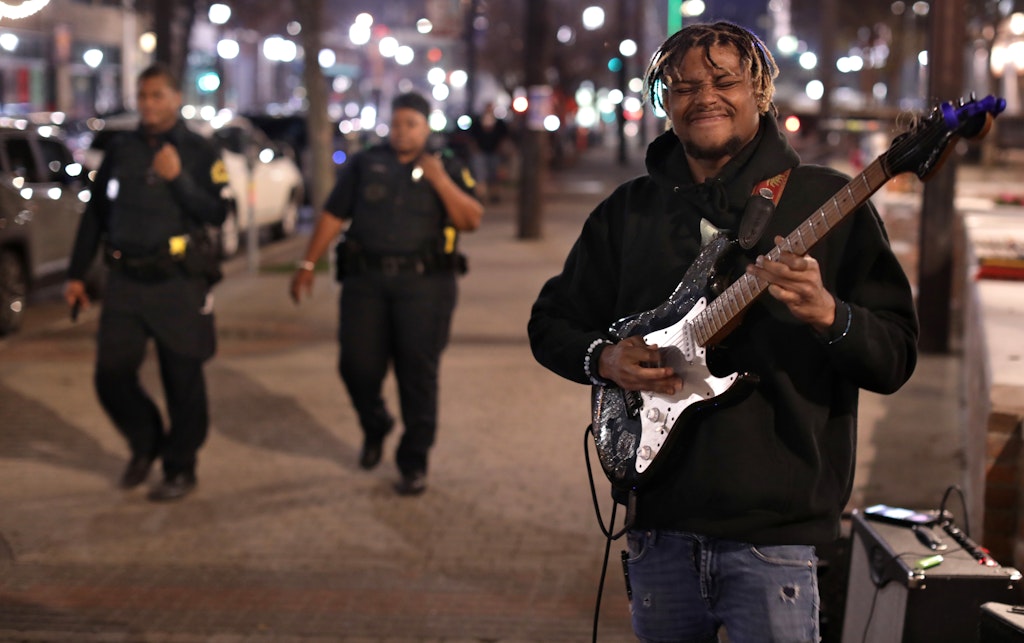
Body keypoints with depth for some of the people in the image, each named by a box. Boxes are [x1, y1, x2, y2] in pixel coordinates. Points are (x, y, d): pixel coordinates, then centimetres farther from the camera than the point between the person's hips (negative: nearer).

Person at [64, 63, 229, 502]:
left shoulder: (200, 153, 1)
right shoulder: (120, 150, 10)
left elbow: (217, 214, -9)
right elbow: (95, 215, 14)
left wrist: (179, 179, -21)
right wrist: (76, 274, 12)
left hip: (178, 283, -3)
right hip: (125, 281, 3)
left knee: (183, 381, 2)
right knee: (112, 375, -1)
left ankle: (180, 469, 17)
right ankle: (145, 442, 25)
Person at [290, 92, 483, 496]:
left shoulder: (447, 169, 9)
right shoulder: (365, 164, 11)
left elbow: (472, 220, -3)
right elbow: (332, 216, 11)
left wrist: (440, 181, -13)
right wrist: (308, 265, 7)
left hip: (425, 284, -1)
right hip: (366, 281, 2)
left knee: (418, 374, -4)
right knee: (357, 366, -1)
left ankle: (414, 463, 7)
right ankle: (374, 428, 31)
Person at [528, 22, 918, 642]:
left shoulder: (826, 201, -1)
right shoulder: (628, 211, 10)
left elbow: (896, 358, -5)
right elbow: (551, 322, 17)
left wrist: (827, 315, -25)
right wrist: (605, 358, -3)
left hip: (773, 525, -4)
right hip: (659, 518, 4)